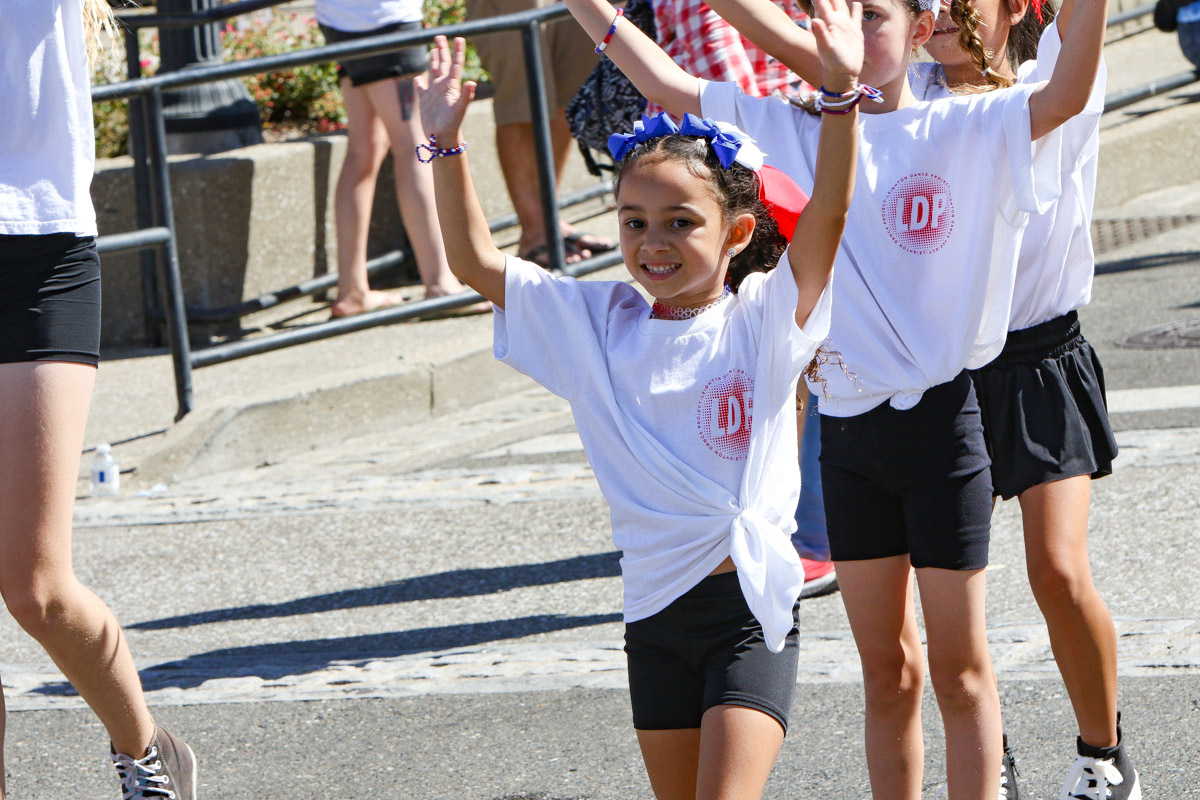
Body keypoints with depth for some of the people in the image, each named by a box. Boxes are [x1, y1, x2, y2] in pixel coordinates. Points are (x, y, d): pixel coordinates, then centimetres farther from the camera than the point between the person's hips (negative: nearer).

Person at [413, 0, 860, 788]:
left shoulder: (760, 319, -7)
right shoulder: (598, 322, 4)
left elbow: (828, 211, -21)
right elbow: (478, 261, 5)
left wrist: (839, 91, -34)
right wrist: (447, 143, -4)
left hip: (750, 604, -5)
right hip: (656, 608, 5)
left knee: (727, 792, -12)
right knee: (677, 794, 11)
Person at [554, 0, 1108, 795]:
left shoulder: (964, 131, -8)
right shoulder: (787, 129, 5)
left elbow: (1065, 96, -24)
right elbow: (669, 85, 10)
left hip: (939, 421, -4)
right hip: (844, 426, 4)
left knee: (959, 667, 3)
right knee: (885, 669, 13)